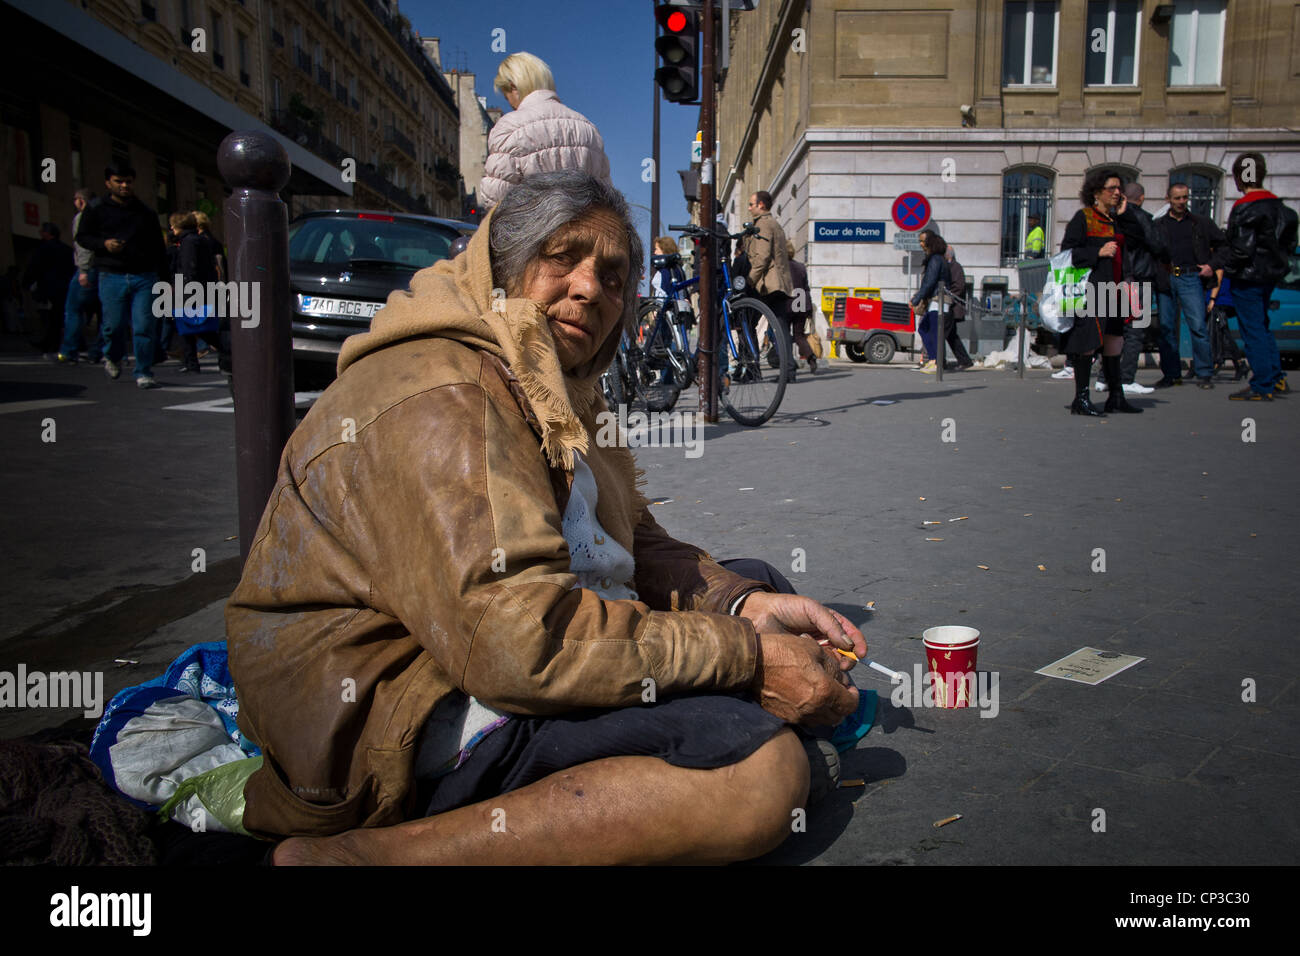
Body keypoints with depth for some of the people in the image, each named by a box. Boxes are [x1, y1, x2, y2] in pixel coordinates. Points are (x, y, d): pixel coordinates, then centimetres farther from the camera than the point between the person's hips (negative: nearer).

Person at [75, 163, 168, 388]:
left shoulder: (146, 213, 14)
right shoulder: (97, 212, 8)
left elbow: (158, 247, 17)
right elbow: (82, 236, 11)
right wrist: (104, 244, -9)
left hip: (144, 277, 1)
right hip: (112, 276, -1)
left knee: (143, 326, -7)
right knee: (114, 325, 2)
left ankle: (143, 373, -1)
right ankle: (112, 357, 33)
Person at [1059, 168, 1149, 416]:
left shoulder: (1117, 220, 18)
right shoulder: (1083, 217, -2)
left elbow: (1139, 242, 10)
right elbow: (1067, 251, -8)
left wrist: (1125, 214, 6)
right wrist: (1098, 253, -18)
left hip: (1114, 290, 7)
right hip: (1090, 290, -7)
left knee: (1113, 341, 11)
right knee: (1088, 341, -9)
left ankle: (1116, 397, 19)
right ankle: (1080, 399, -4)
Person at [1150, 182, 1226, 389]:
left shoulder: (1202, 223, 14)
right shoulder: (1157, 225, 15)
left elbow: (1223, 244, 16)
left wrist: (1213, 267, 4)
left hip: (1191, 278, -1)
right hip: (1165, 280, 2)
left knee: (1198, 326, -9)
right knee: (1166, 328, 2)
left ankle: (1204, 374, -4)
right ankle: (1171, 374, 11)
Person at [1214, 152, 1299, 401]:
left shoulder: (1244, 208, -18)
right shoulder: (1277, 204, 10)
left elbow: (1240, 249, -22)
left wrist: (1216, 266, -10)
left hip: (1248, 277, -9)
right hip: (1269, 275, 9)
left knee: (1252, 331, -3)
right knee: (1261, 327, 20)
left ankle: (1262, 387, 0)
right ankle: (1277, 380, 23)